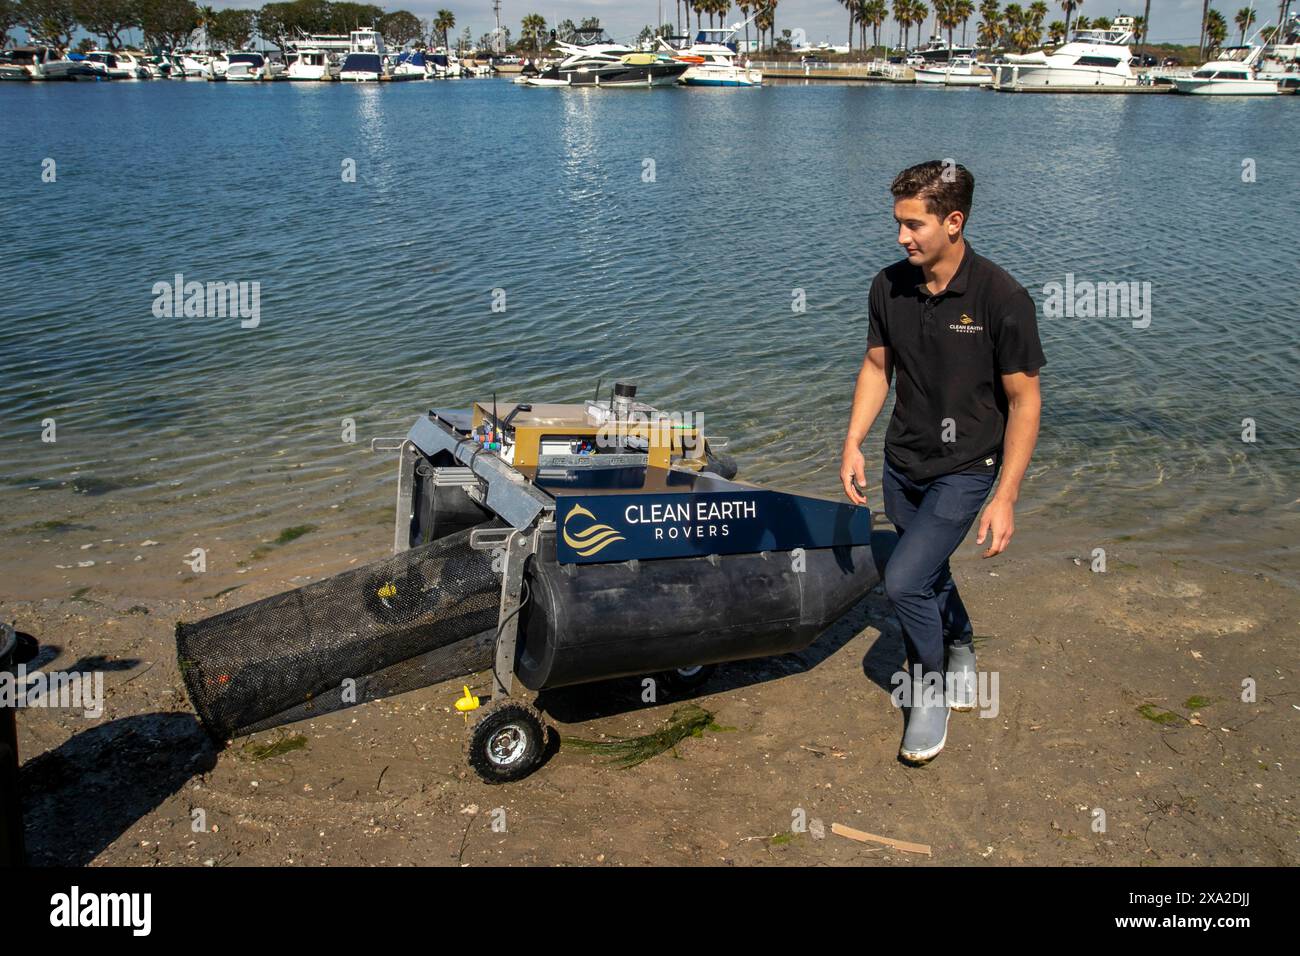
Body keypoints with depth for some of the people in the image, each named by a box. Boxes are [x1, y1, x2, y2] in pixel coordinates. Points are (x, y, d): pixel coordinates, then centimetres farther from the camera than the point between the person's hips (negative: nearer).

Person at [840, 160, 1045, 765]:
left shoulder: (1002, 299, -20)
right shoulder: (889, 287, -5)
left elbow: (1024, 401, -15)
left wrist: (1006, 497, -18)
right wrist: (853, 443, -2)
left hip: (965, 469, -5)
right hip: (902, 464, 5)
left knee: (904, 581, -17)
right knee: (929, 575, 22)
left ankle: (933, 686, 11)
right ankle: (961, 652, 52)